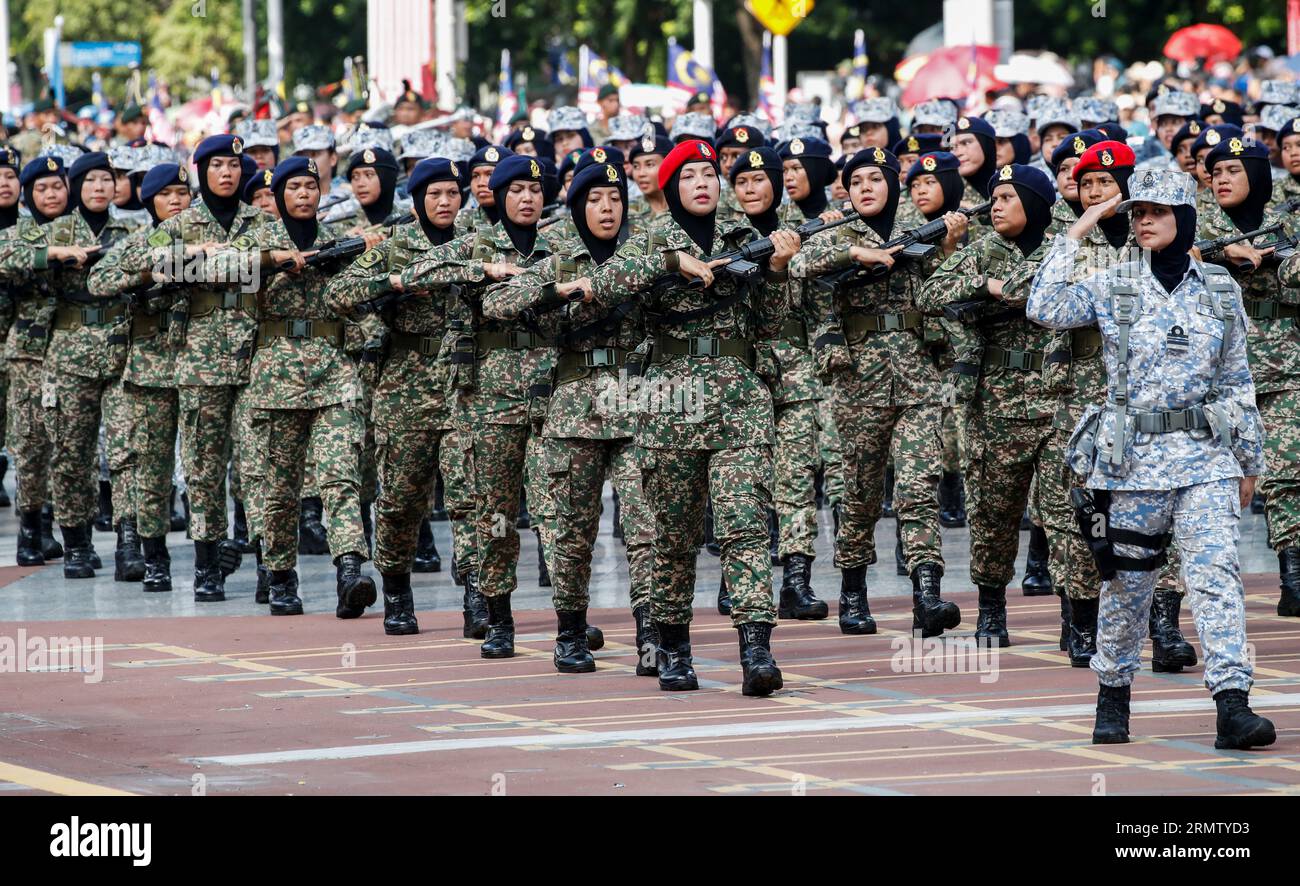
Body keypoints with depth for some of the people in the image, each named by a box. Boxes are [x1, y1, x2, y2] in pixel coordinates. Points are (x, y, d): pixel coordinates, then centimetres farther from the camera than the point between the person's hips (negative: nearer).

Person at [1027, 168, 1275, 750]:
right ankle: (1113, 696, 25)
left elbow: (1237, 380, 14)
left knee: (1217, 573, -12)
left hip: (1206, 452, 0)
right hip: (1132, 456, 0)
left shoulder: (1220, 290, 9)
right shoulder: (1113, 286, 3)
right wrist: (1076, 235, -8)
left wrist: (1250, 460, 15)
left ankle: (1233, 707, -19)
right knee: (1127, 582, 7)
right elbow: (1046, 309, -13)